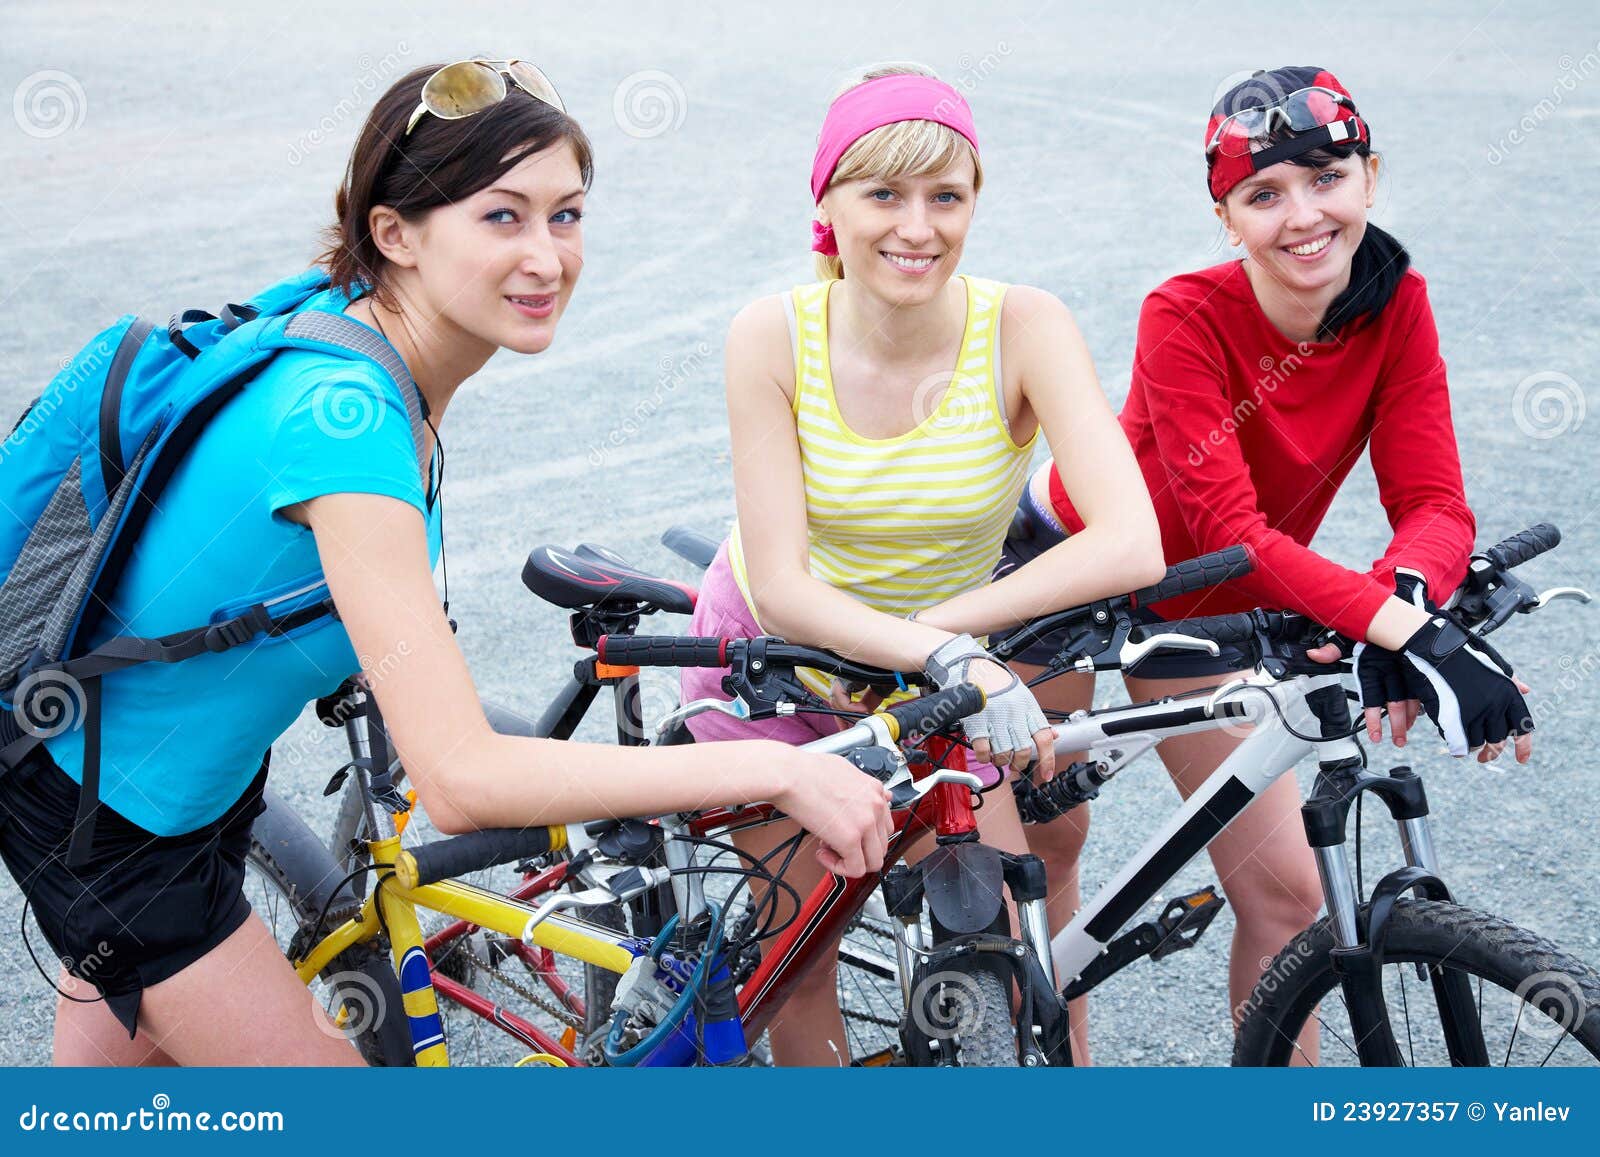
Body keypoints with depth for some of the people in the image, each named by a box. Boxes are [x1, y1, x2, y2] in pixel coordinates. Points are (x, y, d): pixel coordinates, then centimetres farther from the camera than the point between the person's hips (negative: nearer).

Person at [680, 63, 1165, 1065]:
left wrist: (948, 627, -38)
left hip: (939, 668, 1)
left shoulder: (1022, 327, -23)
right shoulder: (775, 336, -22)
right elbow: (782, 585, -26)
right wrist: (947, 655, -41)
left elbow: (1131, 545, -33)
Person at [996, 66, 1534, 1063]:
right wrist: (1405, 631, -47)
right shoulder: (1187, 316, -30)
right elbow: (1230, 531, -36)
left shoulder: (1396, 306, -16)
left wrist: (1404, 597, -43)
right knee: (1045, 839, 7)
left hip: (1199, 605, 4)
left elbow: (1435, 504, -20)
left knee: (1286, 888, 0)